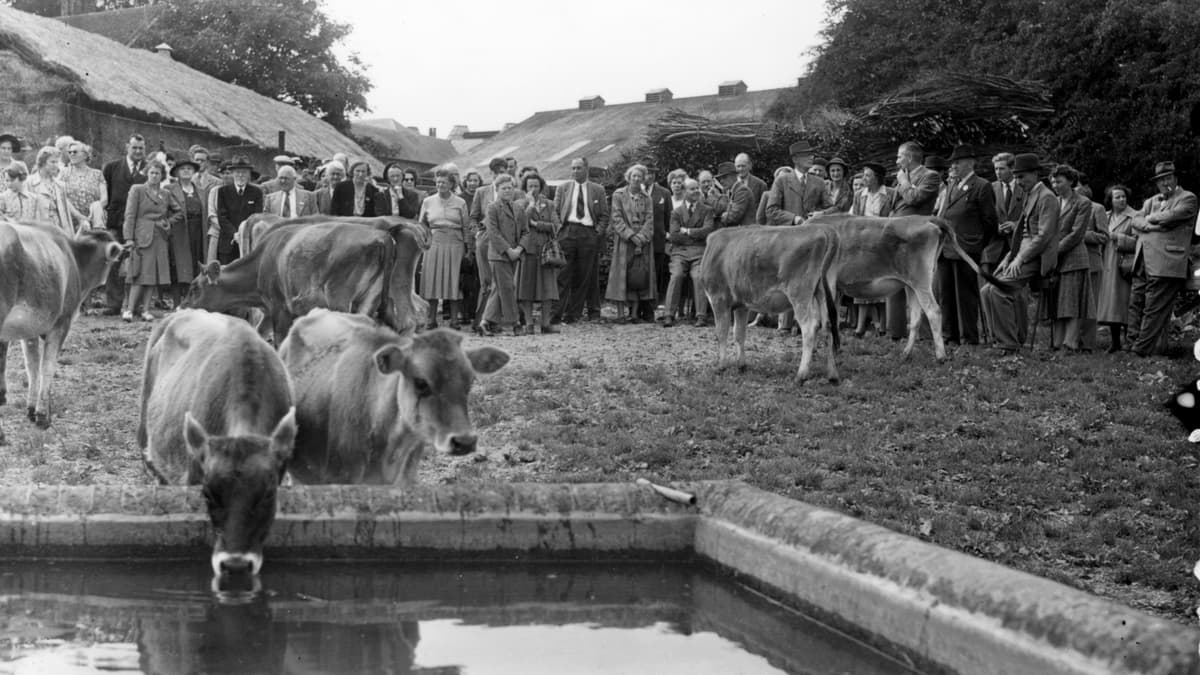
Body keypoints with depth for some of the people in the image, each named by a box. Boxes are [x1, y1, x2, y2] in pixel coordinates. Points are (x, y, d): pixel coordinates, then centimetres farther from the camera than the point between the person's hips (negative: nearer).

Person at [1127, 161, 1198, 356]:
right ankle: (1133, 345, 8)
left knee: (1154, 309, -8)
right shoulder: (1151, 201, 24)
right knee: (1136, 304, 4)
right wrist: (1150, 226, -9)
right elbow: (1136, 222, 10)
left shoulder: (1187, 198, 4)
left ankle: (1142, 349, -7)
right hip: (1142, 262, 7)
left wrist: (1150, 218, 5)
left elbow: (1171, 217, -11)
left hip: (1165, 263, -7)